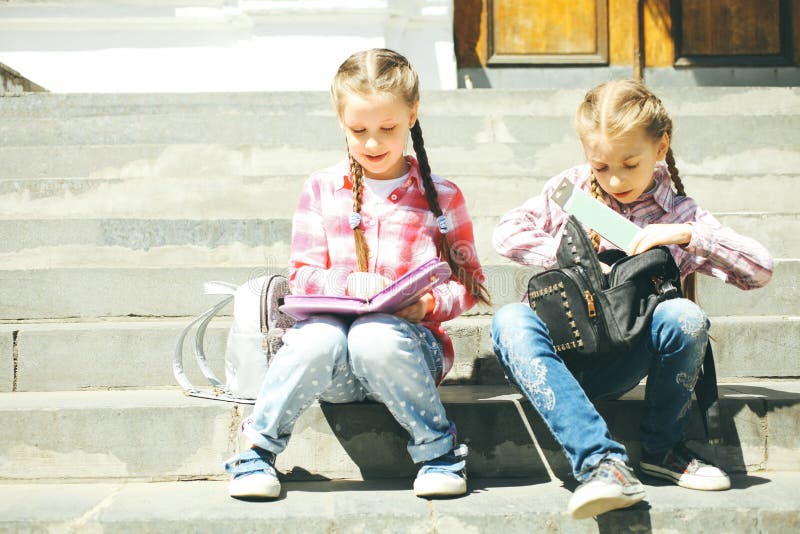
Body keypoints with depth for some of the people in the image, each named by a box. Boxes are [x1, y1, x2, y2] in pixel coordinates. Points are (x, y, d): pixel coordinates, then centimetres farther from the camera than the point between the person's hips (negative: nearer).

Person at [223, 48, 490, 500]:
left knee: (375, 336, -37)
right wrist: (348, 284, -16)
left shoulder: (441, 197, 10)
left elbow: (469, 284, 9)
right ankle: (257, 453, -15)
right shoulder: (322, 189, 12)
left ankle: (439, 452, -18)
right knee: (317, 338, -35)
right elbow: (302, 276, 6)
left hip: (411, 340, -1)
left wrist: (430, 304, -13)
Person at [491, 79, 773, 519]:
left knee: (685, 317, -30)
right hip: (562, 347, 1)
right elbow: (505, 233, 3)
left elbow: (761, 270, -4)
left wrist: (688, 234, -16)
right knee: (510, 321, -33)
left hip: (622, 362, -1)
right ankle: (601, 461, -43)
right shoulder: (572, 189, 8)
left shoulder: (678, 214, 3)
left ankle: (663, 449, -5)